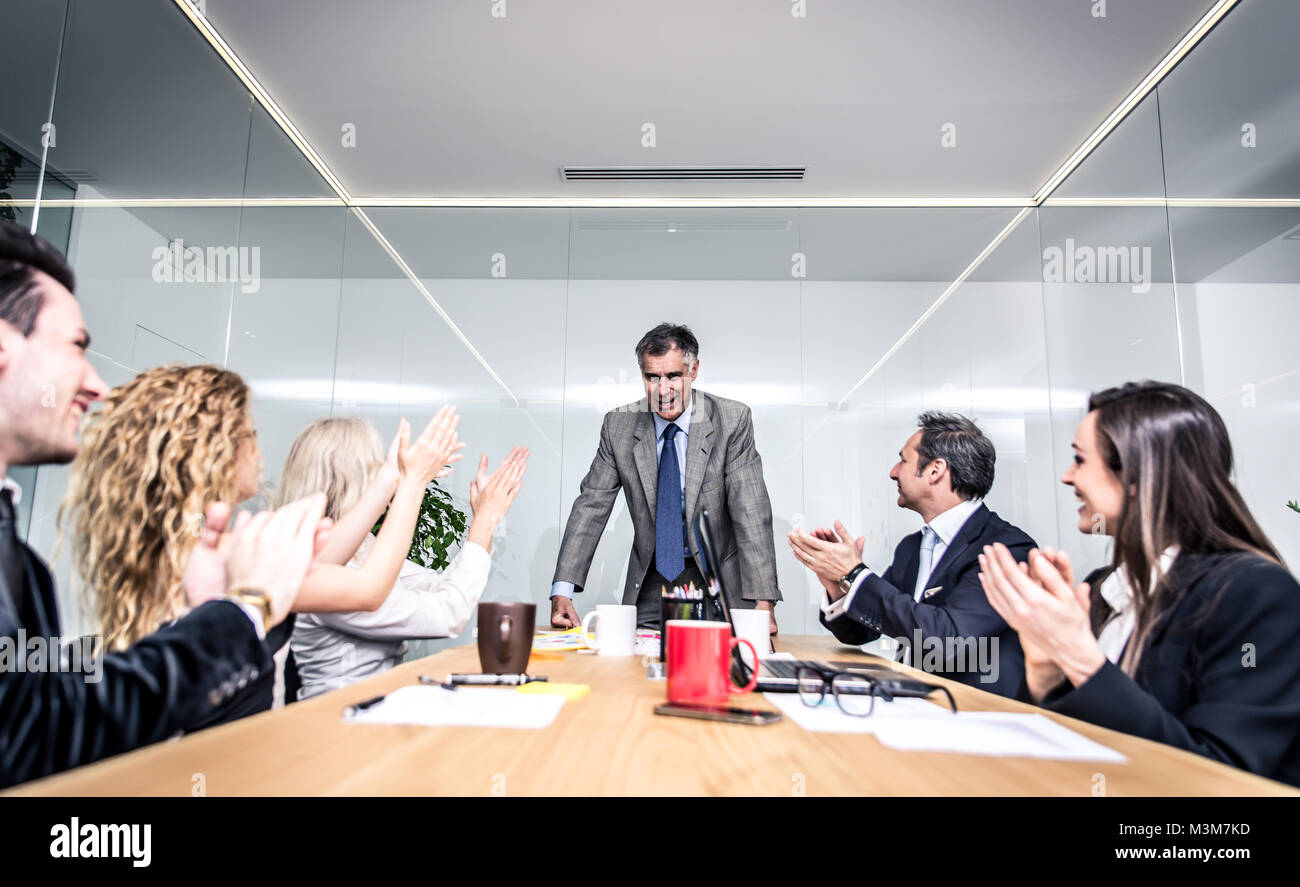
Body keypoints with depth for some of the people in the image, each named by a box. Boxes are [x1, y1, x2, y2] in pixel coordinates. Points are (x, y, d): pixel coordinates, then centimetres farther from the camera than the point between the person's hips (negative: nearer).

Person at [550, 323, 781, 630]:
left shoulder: (731, 420, -9)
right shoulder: (618, 425, -2)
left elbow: (751, 512, -14)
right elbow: (591, 507, -1)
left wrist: (763, 602, -24)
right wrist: (562, 591, -11)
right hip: (649, 589, 2)